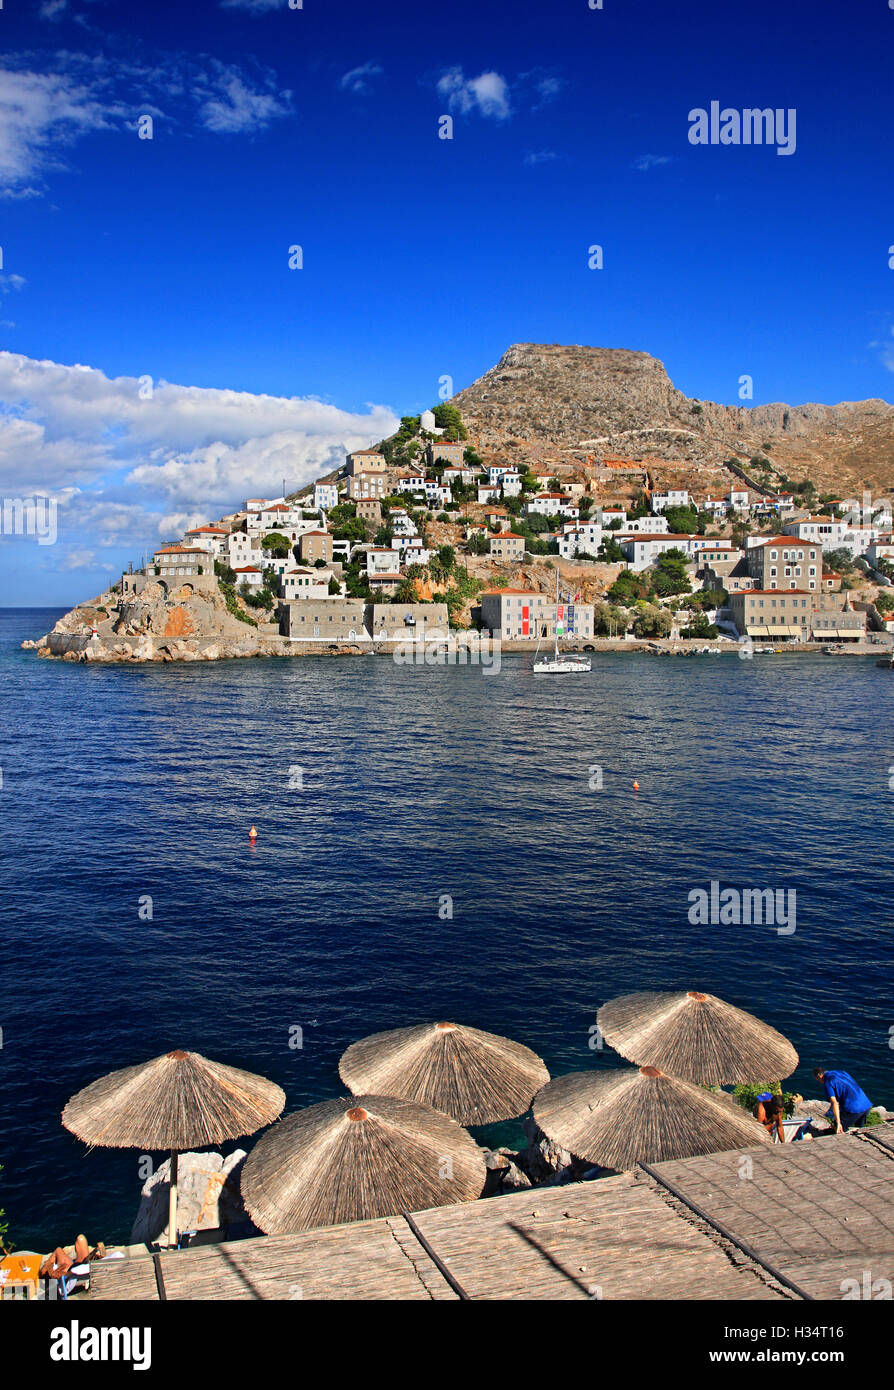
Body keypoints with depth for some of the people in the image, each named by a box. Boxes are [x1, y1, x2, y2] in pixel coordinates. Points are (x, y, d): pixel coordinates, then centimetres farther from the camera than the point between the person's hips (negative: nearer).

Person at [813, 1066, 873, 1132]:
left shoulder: (827, 1083, -2)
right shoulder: (842, 1073, 21)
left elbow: (834, 1103, -14)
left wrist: (838, 1123, -16)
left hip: (853, 1109, -7)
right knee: (859, 1129, 28)